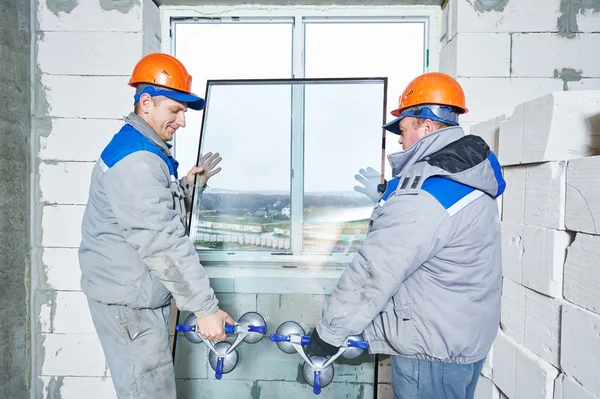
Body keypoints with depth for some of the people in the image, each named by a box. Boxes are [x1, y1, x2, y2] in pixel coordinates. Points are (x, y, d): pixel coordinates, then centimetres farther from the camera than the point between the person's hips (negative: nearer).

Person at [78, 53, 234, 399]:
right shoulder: (136, 160, -20)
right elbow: (163, 244, -25)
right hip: (129, 299, -10)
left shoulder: (146, 152, 13)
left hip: (138, 293, 10)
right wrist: (205, 307, -22)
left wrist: (188, 186, 6)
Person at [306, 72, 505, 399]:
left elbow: (373, 274, -26)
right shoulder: (470, 175, 3)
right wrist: (386, 197, 15)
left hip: (431, 351, -9)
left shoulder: (425, 196, -28)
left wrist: (328, 332, -16)